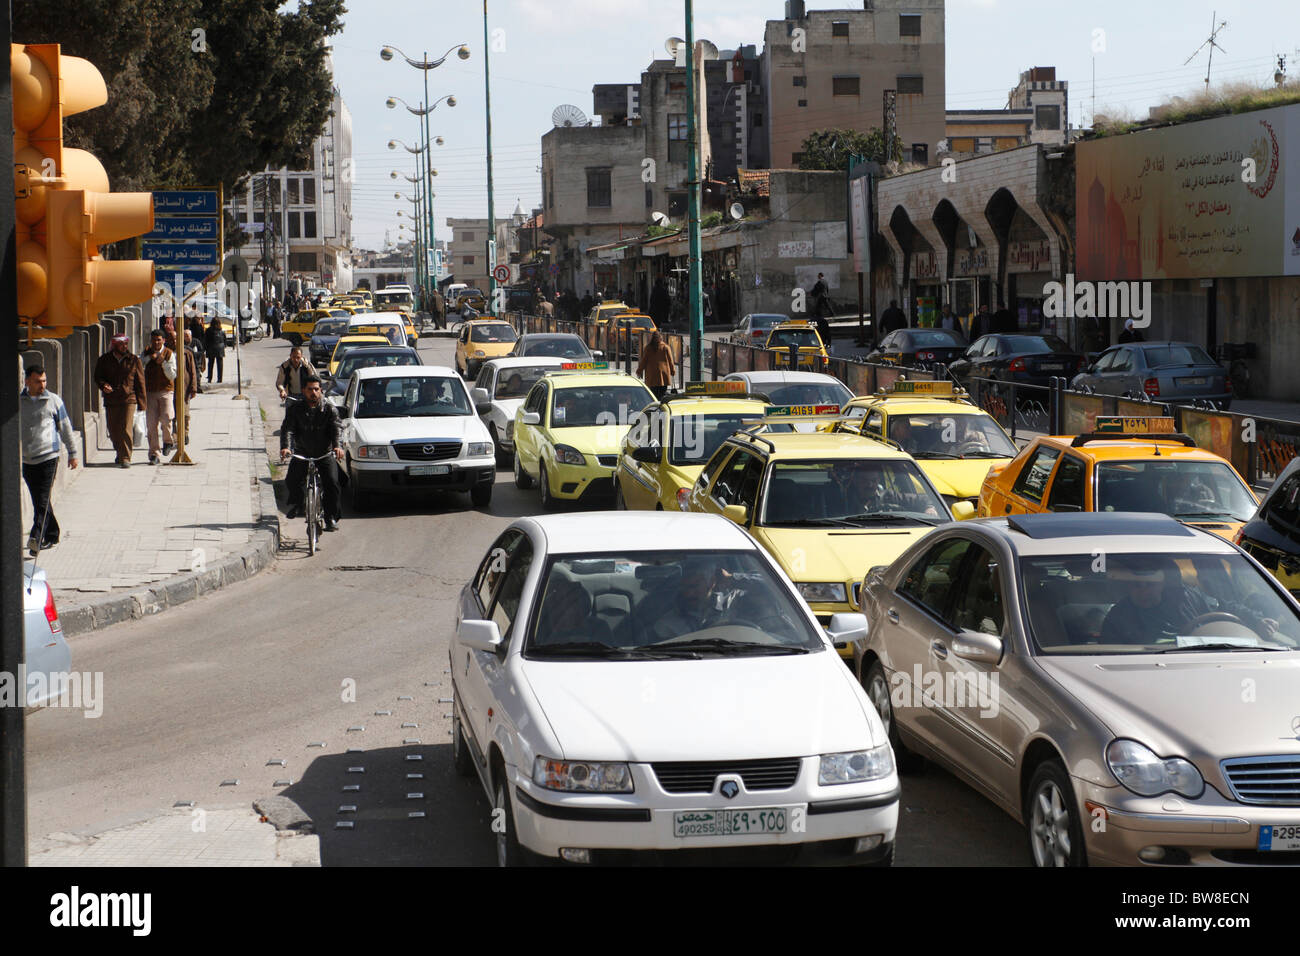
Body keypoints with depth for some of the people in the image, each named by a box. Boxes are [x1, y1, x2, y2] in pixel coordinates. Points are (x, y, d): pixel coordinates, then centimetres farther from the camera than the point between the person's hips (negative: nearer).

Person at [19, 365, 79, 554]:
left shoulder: (53, 401, 1)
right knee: (38, 501, 9)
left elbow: (65, 427, 8)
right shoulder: (18, 402, 8)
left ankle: (36, 538, -20)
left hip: (48, 457, -4)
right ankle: (52, 535, 22)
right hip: (27, 459, 4)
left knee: (42, 500, -12)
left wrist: (72, 453, 9)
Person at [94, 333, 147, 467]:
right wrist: (103, 385, -13)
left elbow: (140, 382, 8)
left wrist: (141, 402, 2)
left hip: (129, 399, -2)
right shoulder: (104, 360, 9)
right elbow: (98, 377, 11)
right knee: (113, 431, 8)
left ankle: (126, 458, -12)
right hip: (111, 400, 2)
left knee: (126, 429, -13)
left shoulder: (134, 361, 6)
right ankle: (120, 452, 32)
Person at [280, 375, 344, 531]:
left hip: (325, 453, -1)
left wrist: (337, 446, -35)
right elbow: (287, 429, -13)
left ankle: (331, 519, -7)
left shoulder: (330, 410, -2)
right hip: (302, 453, 1)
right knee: (292, 481, -15)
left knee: (332, 483, -19)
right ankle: (295, 505, 18)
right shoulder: (295, 409, -1)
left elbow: (336, 429, -15)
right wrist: (285, 447, -32)